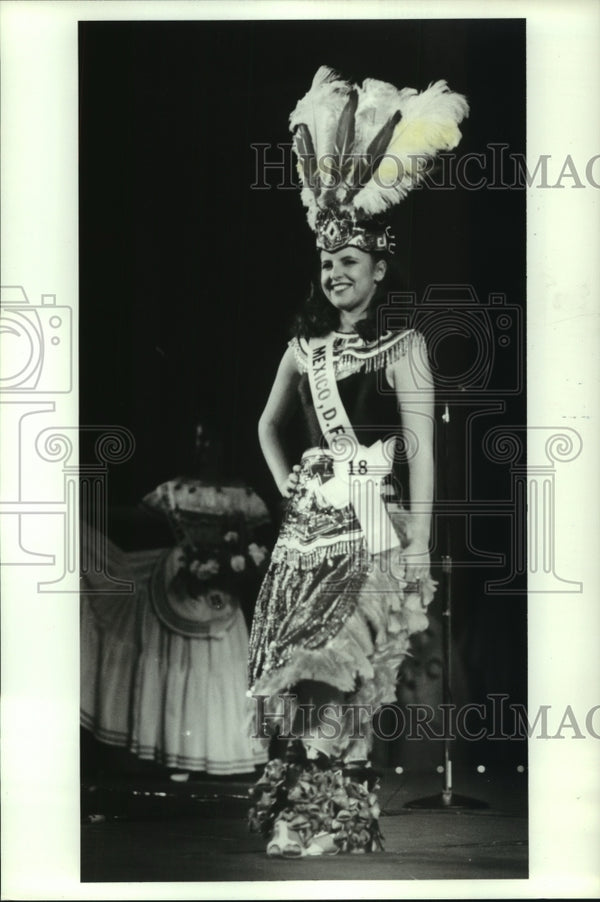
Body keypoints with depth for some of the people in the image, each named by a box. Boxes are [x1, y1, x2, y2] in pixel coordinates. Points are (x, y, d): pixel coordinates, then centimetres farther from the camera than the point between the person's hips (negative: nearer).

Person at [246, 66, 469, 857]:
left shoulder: (404, 347, -2)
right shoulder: (305, 346, 13)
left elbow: (422, 454, -7)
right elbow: (269, 423, 29)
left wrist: (419, 553, -13)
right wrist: (283, 480, 11)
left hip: (371, 528, -5)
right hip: (308, 526, 5)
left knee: (340, 685, -10)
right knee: (304, 686, 4)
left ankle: (335, 831, -1)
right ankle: (307, 829, 13)